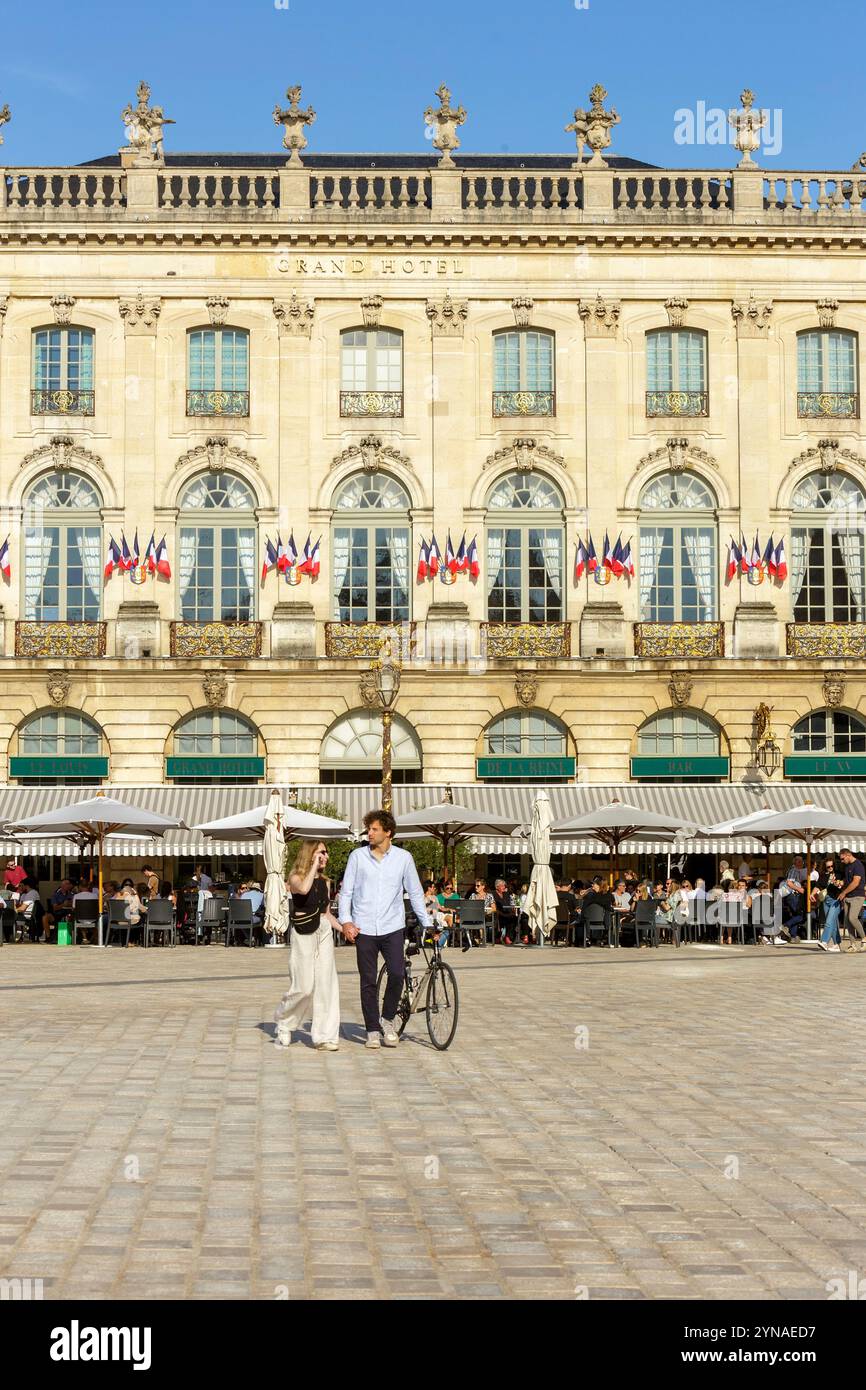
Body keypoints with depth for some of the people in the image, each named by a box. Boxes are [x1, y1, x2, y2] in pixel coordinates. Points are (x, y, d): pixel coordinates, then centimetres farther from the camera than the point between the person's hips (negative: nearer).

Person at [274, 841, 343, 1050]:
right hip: (303, 934, -6)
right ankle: (283, 1022, 21)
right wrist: (314, 865, -20)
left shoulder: (325, 881, 13)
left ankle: (324, 1037, 5)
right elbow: (304, 889, -29)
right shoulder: (296, 877, -5)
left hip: (324, 933, 6)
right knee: (304, 987, -5)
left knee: (326, 984, 0)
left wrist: (343, 929, 6)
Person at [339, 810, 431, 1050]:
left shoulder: (403, 857, 3)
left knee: (397, 974, -14)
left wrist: (427, 923, 8)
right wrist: (346, 920, -5)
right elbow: (346, 891, 6)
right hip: (364, 928, 0)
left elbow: (415, 892, 10)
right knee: (368, 981, 2)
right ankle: (372, 1030, 14)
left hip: (392, 927, 0)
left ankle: (387, 1019, 8)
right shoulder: (357, 856, 3)